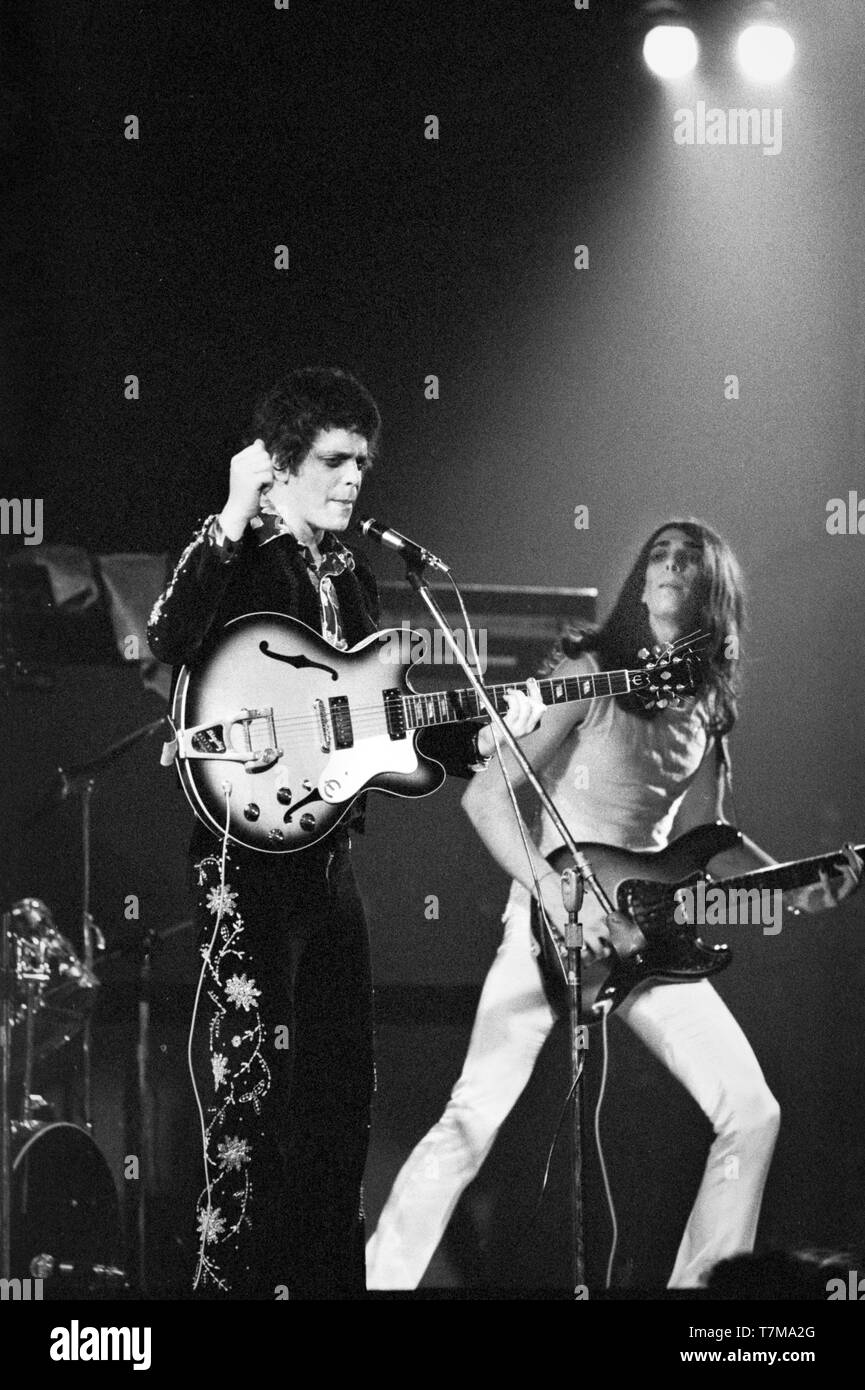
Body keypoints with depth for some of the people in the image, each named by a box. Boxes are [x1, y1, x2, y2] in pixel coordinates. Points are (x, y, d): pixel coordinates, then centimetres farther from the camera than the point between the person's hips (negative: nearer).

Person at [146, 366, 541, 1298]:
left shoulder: (350, 575, 18)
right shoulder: (236, 556, -4)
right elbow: (169, 642, -25)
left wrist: (479, 737, 9)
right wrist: (233, 518, -30)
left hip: (329, 852, 8)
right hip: (248, 843, -8)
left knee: (338, 1087, 10)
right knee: (250, 1080, -10)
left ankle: (321, 1279, 17)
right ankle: (233, 1277, -6)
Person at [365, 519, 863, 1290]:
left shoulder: (704, 703, 11)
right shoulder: (590, 671, -8)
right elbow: (487, 794, -12)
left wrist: (792, 885, 5)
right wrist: (554, 895, -22)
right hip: (555, 914, -6)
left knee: (751, 1112, 1)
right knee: (474, 1118, -13)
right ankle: (379, 1279, -4)